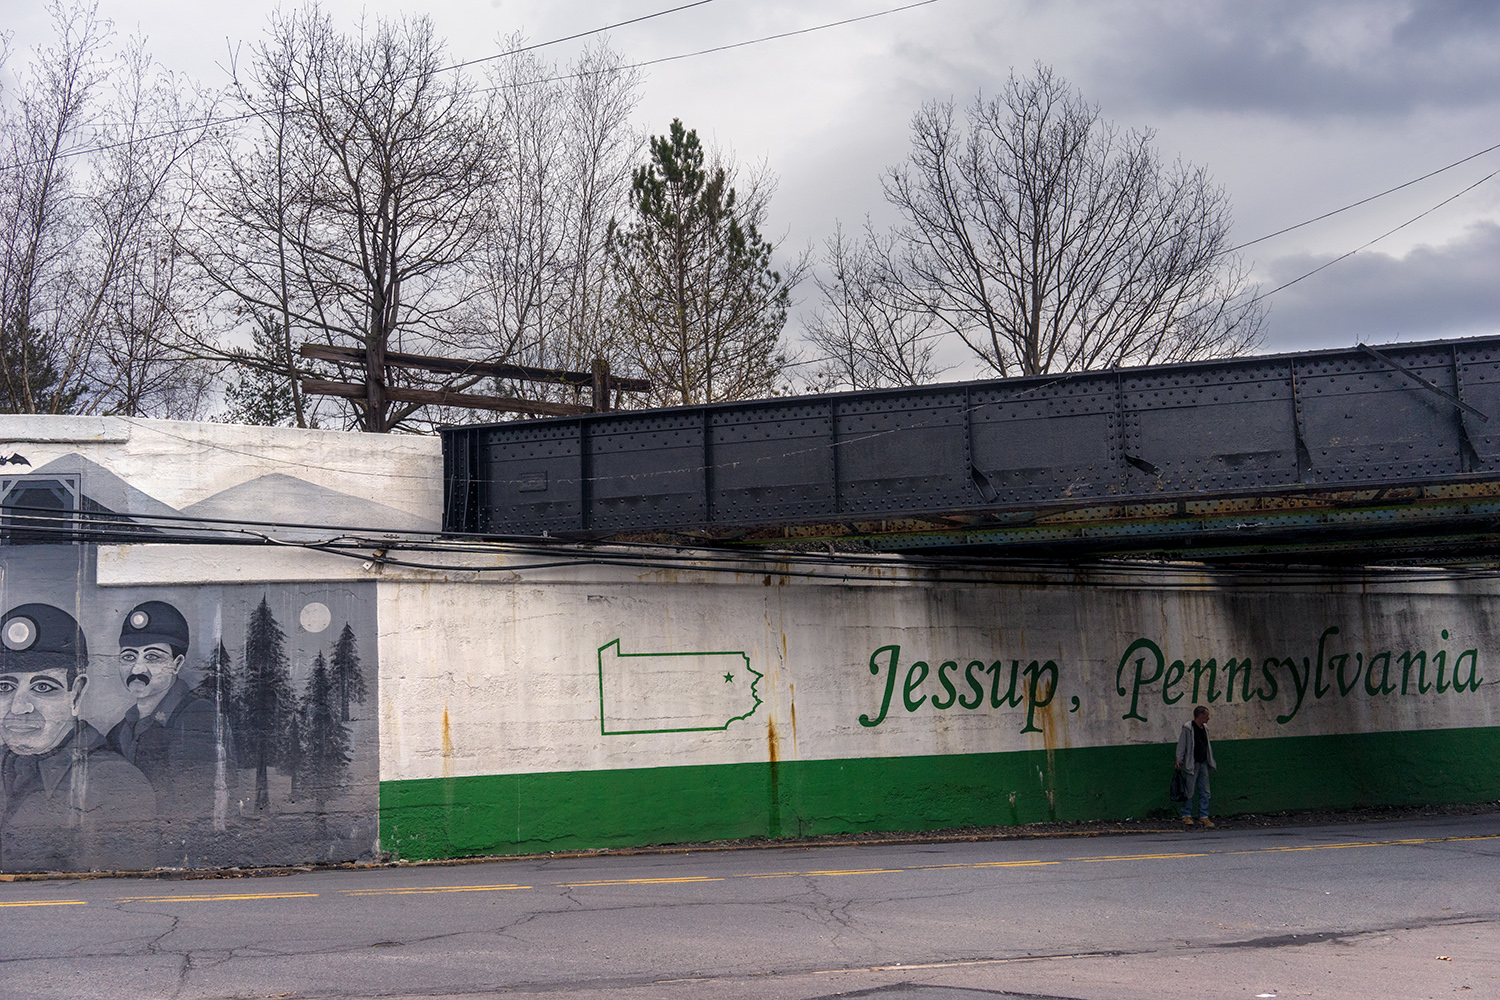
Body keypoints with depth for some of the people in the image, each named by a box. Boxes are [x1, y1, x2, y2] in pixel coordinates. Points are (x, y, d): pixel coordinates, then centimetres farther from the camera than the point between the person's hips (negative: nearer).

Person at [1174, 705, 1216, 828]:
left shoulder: (1205, 728, 14)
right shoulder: (1188, 728, -8)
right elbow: (1181, 745, -10)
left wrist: (1211, 761, 25)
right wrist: (1179, 760, -16)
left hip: (1203, 764, 7)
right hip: (1191, 765, -7)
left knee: (1204, 791, 5)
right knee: (1189, 791, -4)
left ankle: (1203, 817, 8)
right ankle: (1186, 816, 5)